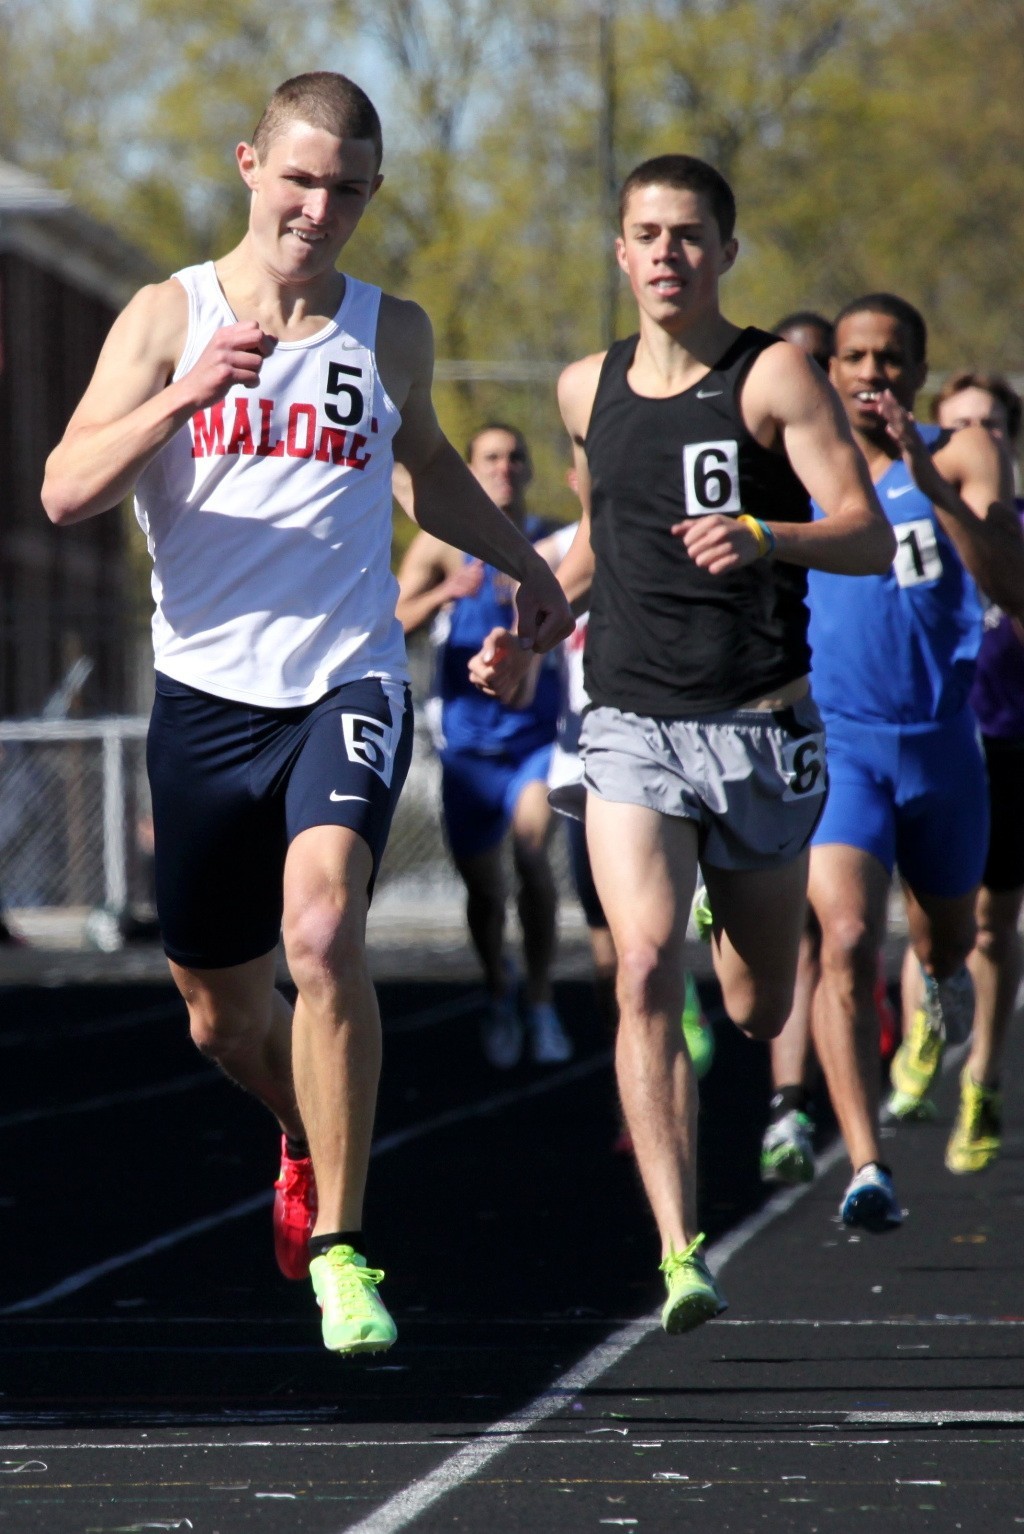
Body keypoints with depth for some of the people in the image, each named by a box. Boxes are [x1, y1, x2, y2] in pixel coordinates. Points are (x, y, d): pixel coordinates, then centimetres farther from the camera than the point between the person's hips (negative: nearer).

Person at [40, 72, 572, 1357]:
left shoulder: (392, 334, 8)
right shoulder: (169, 317, 0)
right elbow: (66, 492, -12)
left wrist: (521, 562, 22)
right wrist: (187, 396, -25)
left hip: (347, 684, -1)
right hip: (207, 691, 1)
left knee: (323, 931, -27)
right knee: (219, 1009, 13)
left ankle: (338, 1244, -20)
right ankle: (309, 1140, 48)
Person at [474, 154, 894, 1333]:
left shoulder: (774, 376, -4)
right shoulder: (588, 391, 9)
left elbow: (870, 539, -14)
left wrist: (761, 537, -31)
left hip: (762, 731, -1)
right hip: (632, 734, 2)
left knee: (757, 1011, 12)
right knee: (646, 972, -21)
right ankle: (680, 1253, -24)